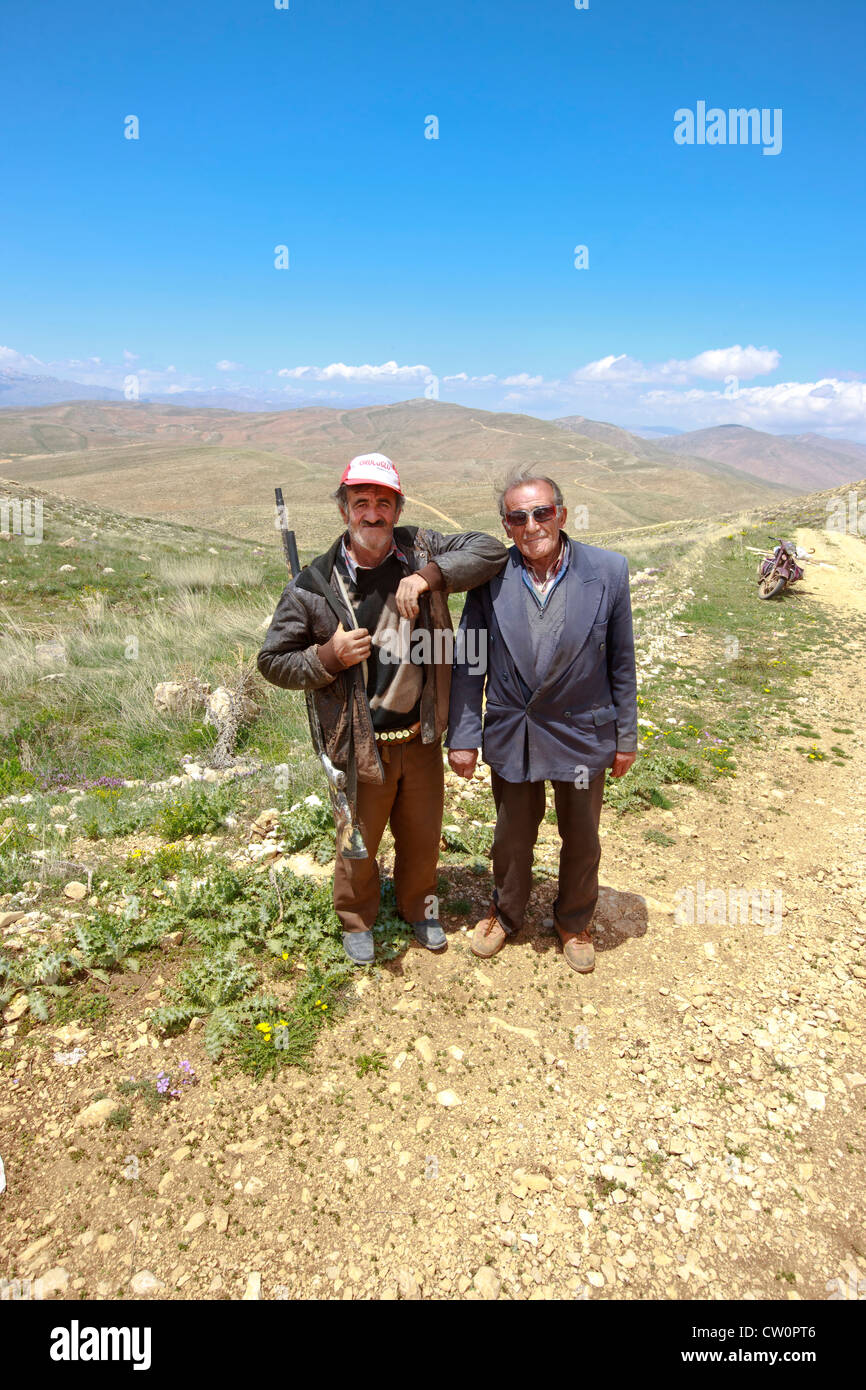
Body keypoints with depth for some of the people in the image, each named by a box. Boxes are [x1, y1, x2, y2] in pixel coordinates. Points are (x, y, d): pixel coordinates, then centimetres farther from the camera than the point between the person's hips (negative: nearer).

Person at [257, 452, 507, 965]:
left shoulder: (420, 550, -6)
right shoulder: (314, 586, -12)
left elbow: (490, 550, -11)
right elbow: (273, 662, -4)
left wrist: (429, 576, -24)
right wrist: (328, 656, -23)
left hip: (421, 736, 3)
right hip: (360, 745, -2)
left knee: (423, 837, 23)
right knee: (359, 845, 18)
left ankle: (419, 908, 52)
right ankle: (357, 921, 48)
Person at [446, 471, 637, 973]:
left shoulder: (608, 570, -12)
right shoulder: (489, 577, -11)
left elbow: (621, 662, -4)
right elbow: (468, 662, -4)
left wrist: (626, 737, 0)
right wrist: (463, 737, -5)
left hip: (582, 734, 0)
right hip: (512, 736, 0)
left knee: (582, 841, 19)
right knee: (513, 836, 19)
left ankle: (575, 921, 46)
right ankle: (507, 913, 47)